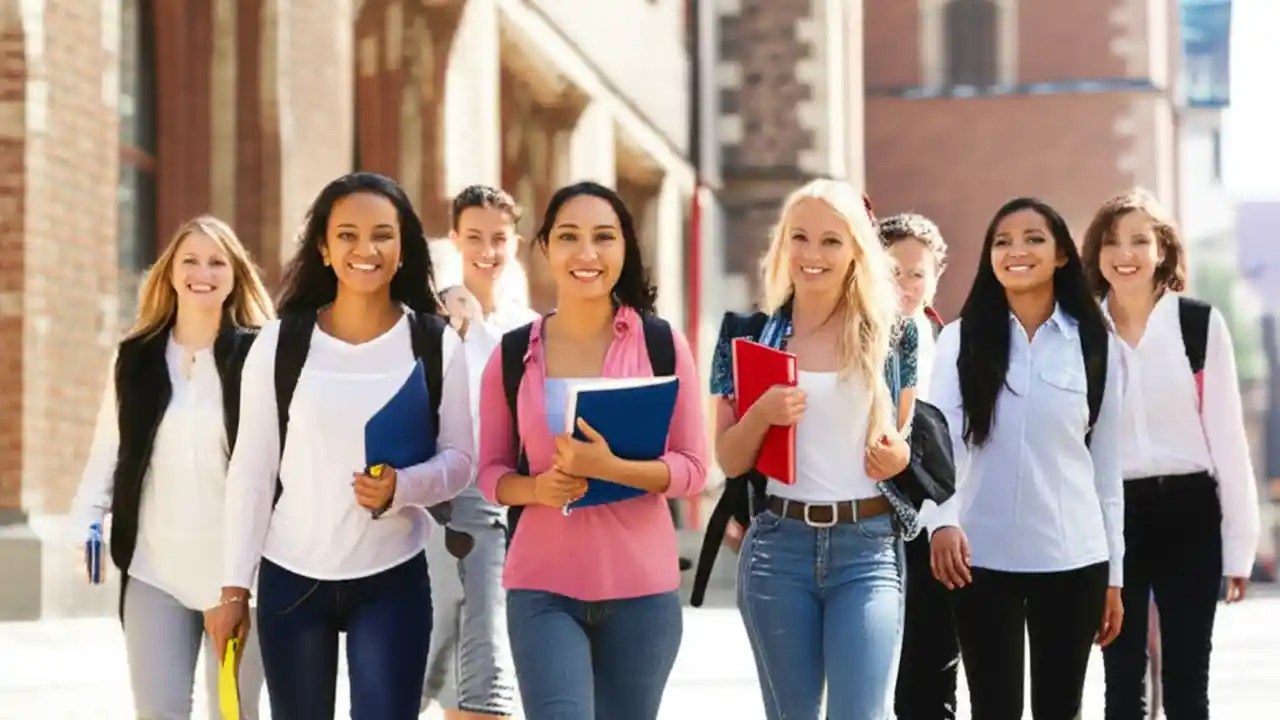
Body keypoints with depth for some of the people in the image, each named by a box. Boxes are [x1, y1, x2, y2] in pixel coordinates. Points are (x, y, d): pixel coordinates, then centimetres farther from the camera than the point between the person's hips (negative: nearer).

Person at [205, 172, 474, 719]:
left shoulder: (435, 344, -1)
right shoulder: (280, 342, -2)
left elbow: (460, 459, 1)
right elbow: (251, 470, 0)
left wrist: (402, 487, -20)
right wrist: (235, 586, -1)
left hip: (394, 580, -1)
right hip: (290, 579, 1)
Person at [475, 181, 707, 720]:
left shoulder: (662, 343, -1)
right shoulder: (513, 353, 2)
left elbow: (693, 469, -3)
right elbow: (490, 471, 8)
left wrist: (610, 468, -19)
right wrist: (537, 487, -13)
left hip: (641, 585, 0)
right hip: (543, 585, 0)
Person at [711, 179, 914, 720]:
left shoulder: (891, 334, 3)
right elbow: (729, 461, 4)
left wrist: (901, 455, -6)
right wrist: (762, 413, -15)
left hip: (868, 546, -1)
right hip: (778, 545, 1)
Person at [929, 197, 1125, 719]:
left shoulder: (1094, 345, 5)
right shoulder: (962, 339, 2)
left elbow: (1106, 464, 8)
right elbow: (939, 436, -10)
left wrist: (1113, 574, 7)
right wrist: (944, 522, -29)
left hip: (1072, 558, 1)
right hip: (983, 557, -1)